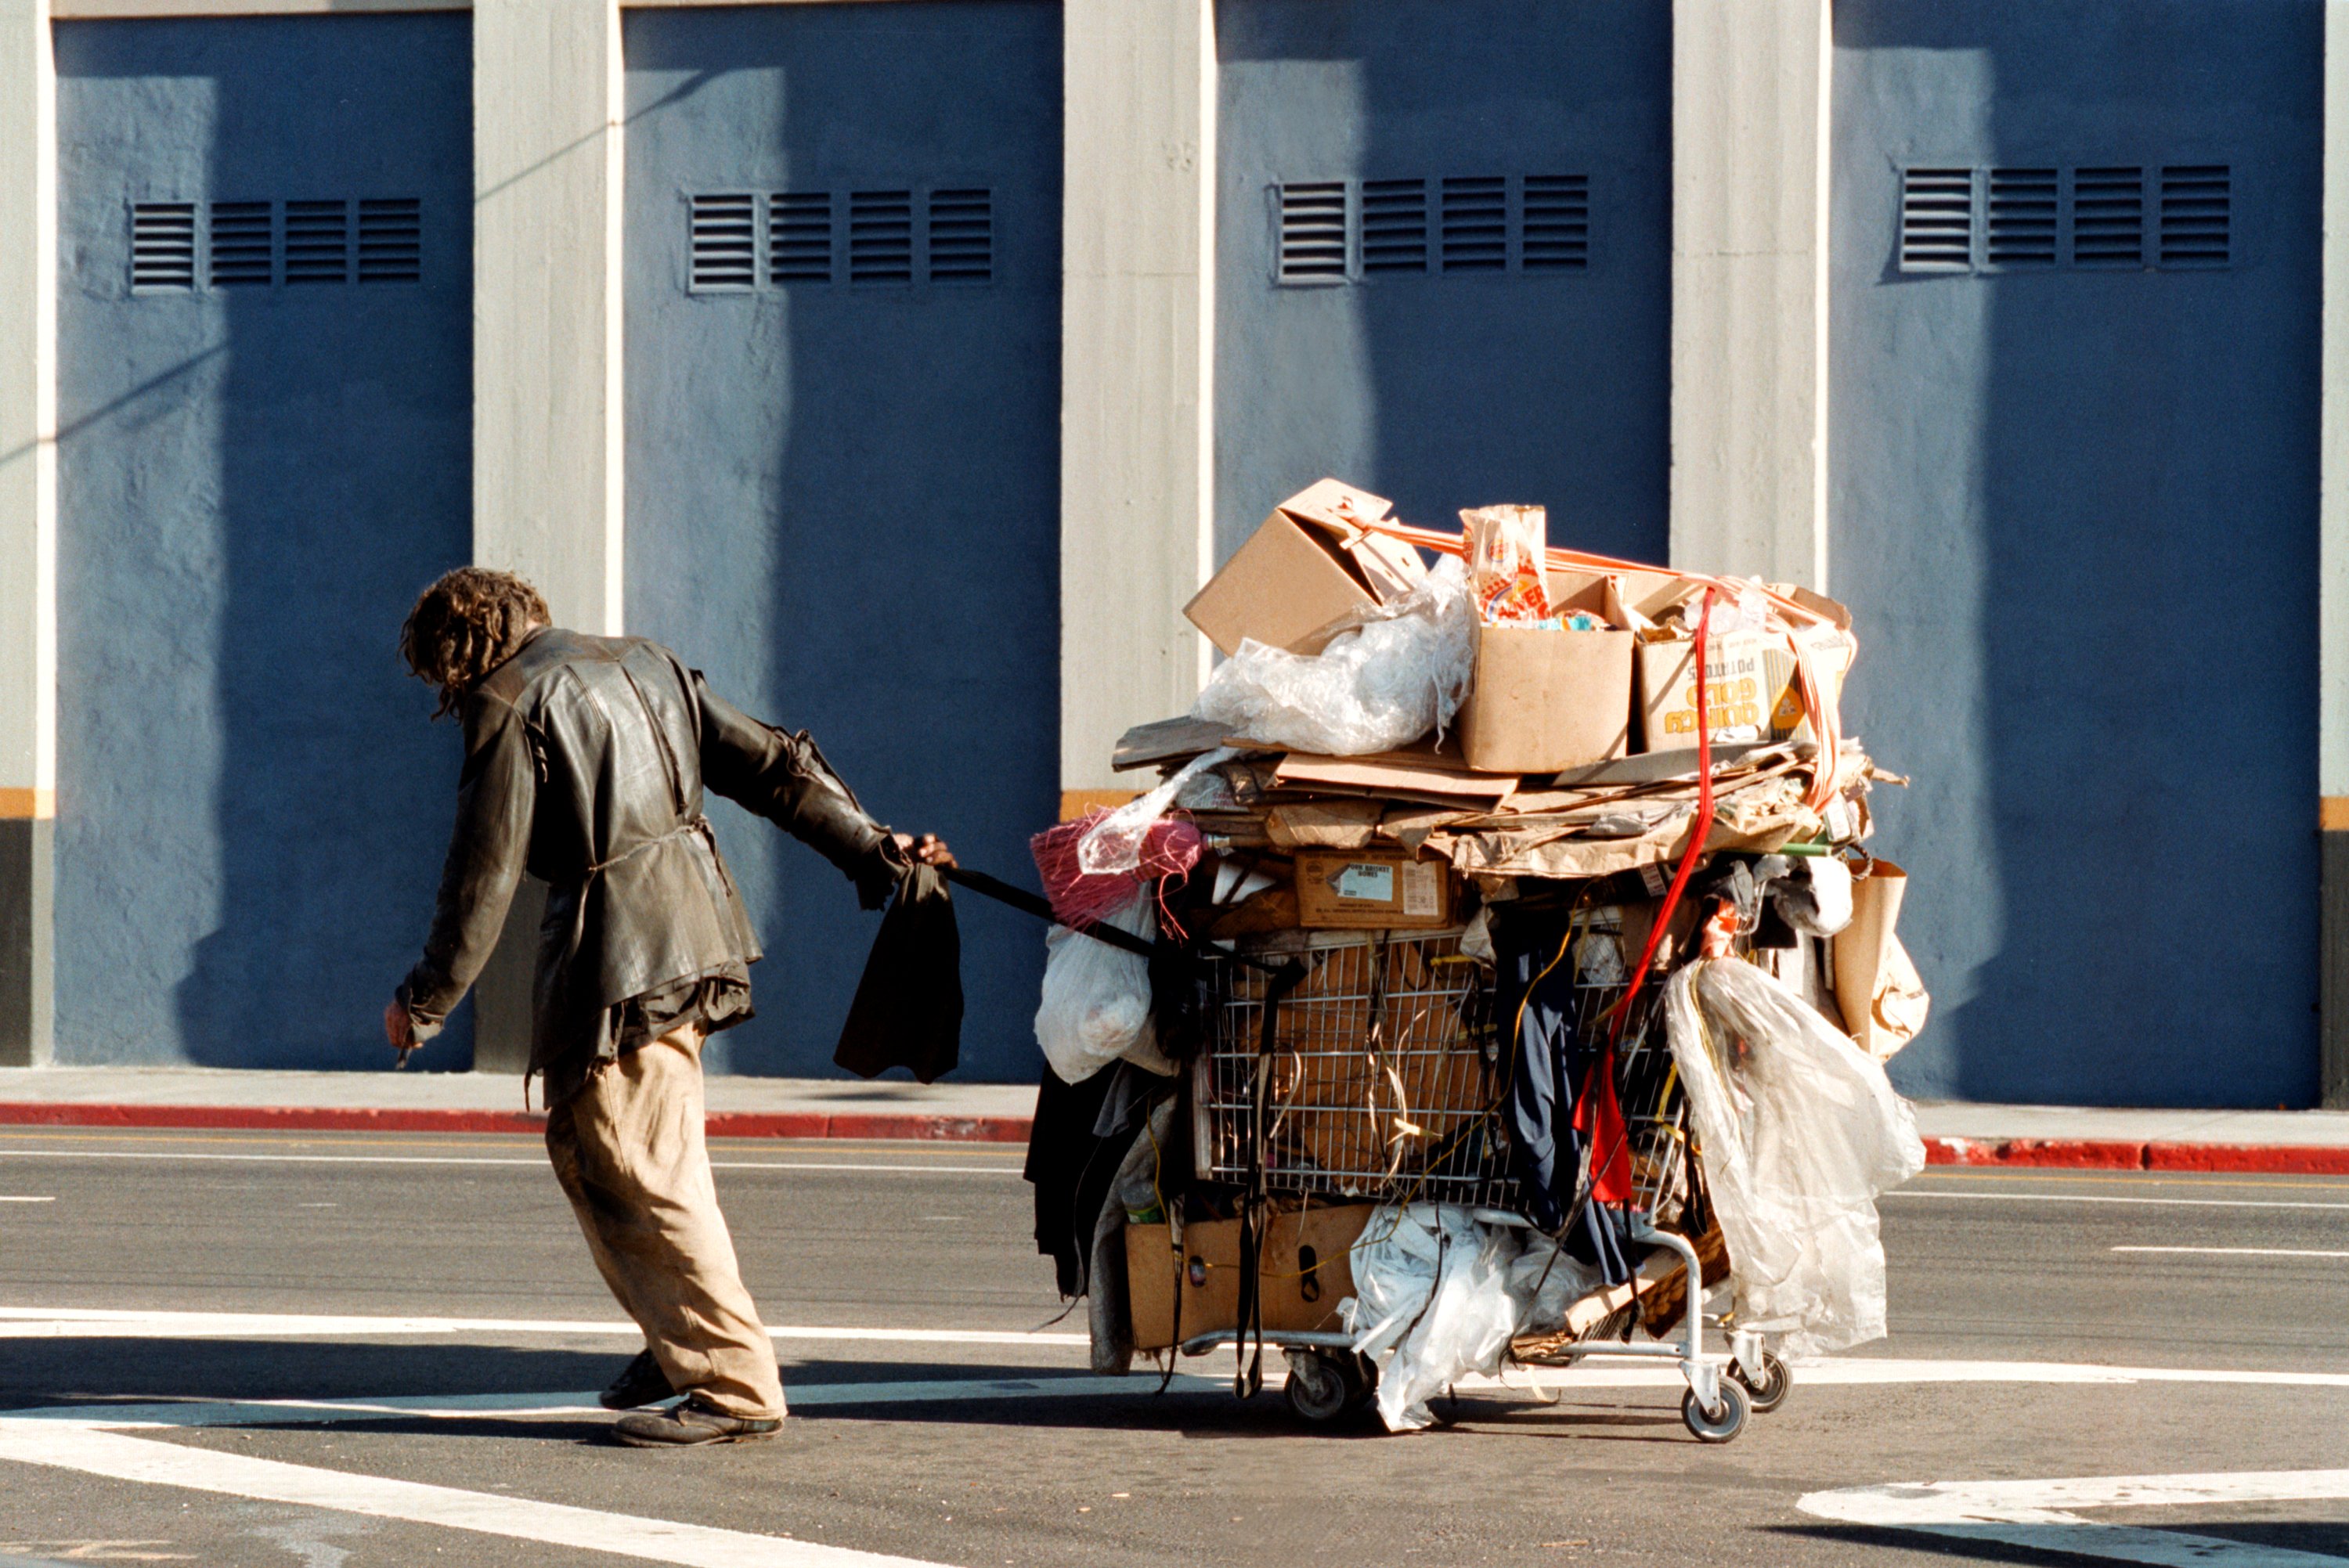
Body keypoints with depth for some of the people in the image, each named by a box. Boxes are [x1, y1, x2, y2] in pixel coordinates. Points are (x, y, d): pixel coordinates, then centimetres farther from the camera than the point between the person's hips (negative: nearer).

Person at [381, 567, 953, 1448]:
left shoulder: (510, 709, -8)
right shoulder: (645, 665, 16)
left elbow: (485, 873, -9)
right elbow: (771, 767, 14)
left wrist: (425, 1002, 0)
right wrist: (871, 849, 17)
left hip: (617, 960, -9)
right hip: (695, 929, 9)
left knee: (645, 1175, -6)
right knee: (582, 1147, 19)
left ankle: (736, 1386, -7)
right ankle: (680, 1343, 22)